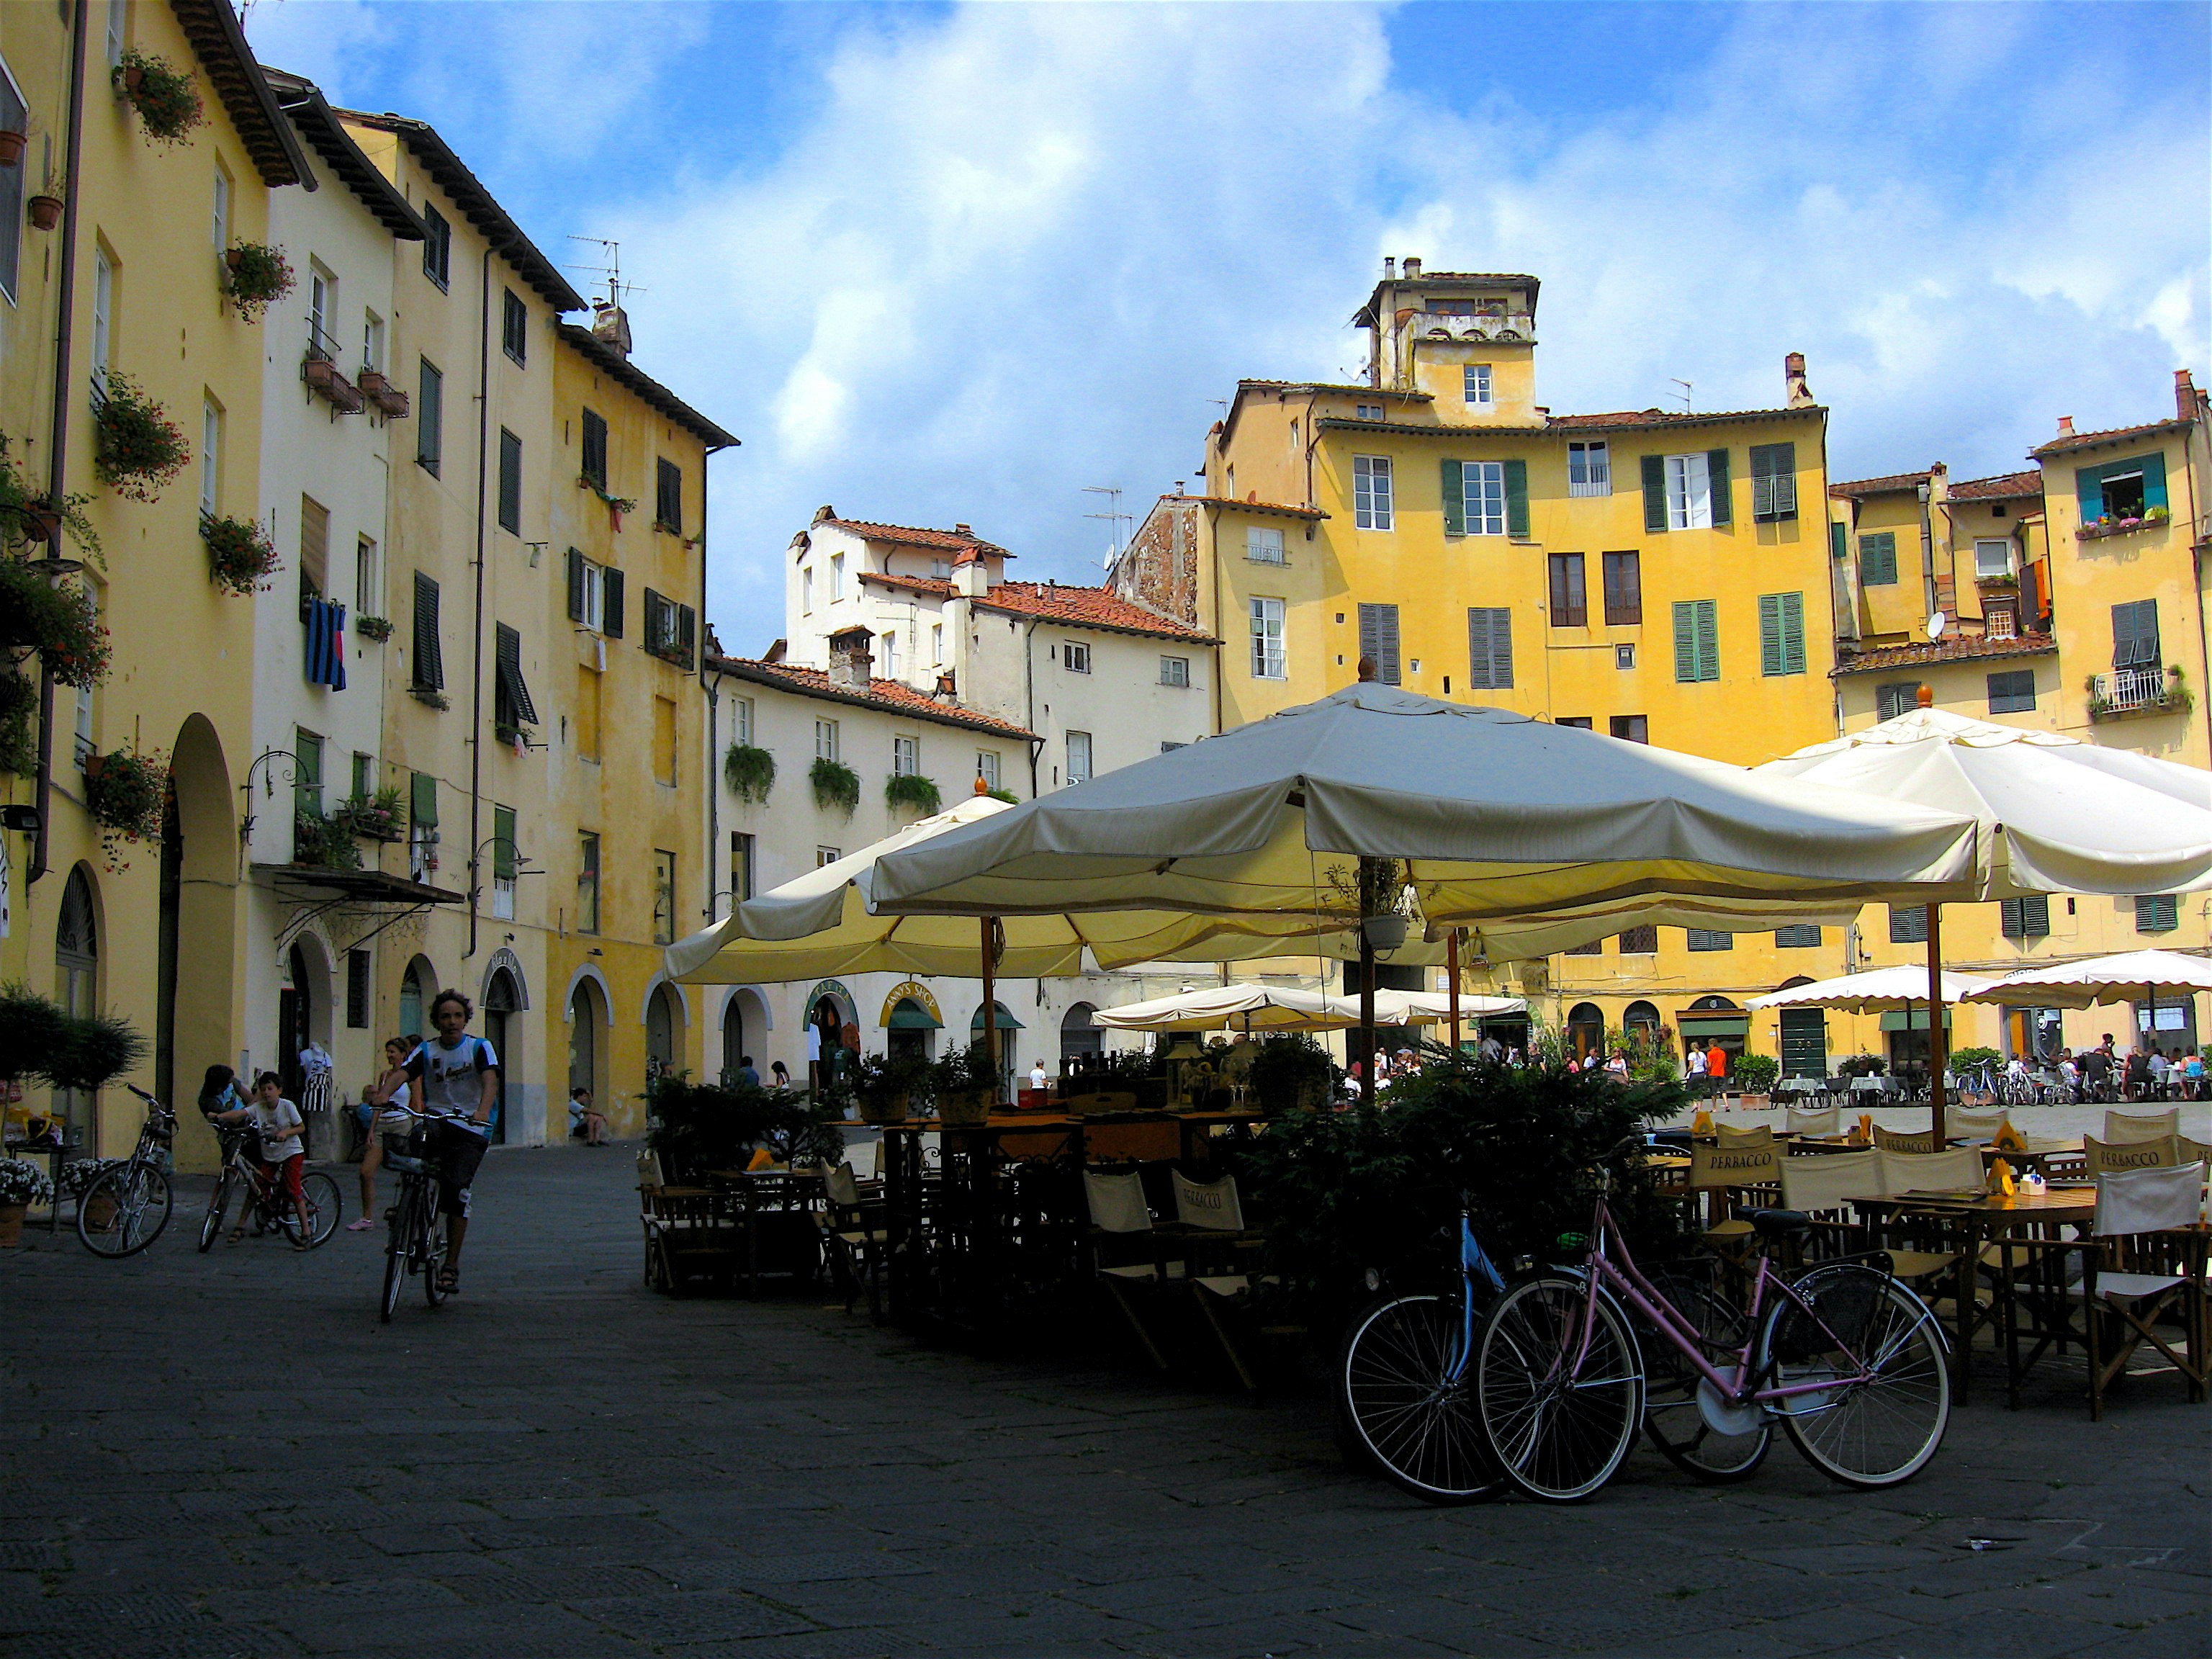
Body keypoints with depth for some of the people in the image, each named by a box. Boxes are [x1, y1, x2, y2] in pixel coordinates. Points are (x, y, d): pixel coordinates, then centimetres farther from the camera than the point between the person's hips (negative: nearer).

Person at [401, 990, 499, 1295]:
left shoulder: (479, 1047, 0)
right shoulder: (427, 1051, 6)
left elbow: (490, 1079, -17)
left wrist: (483, 1110, -37)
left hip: (470, 1128, -2)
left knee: (456, 1189, -13)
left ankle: (452, 1266, 0)